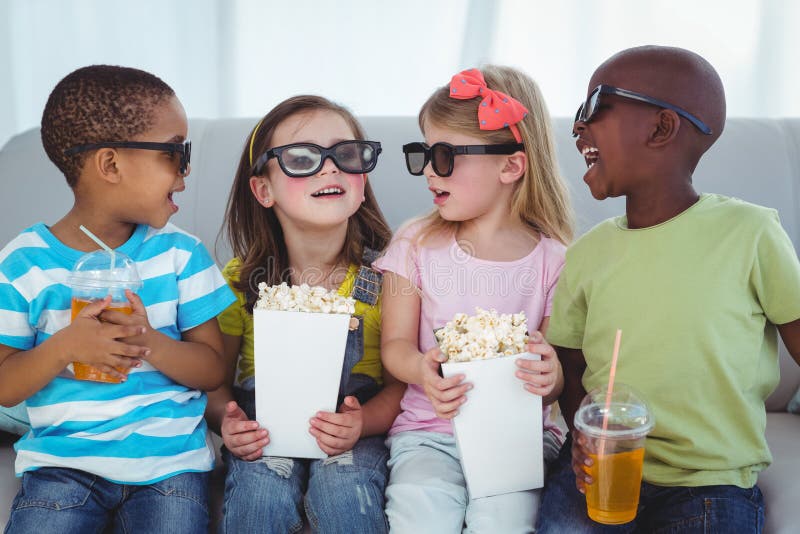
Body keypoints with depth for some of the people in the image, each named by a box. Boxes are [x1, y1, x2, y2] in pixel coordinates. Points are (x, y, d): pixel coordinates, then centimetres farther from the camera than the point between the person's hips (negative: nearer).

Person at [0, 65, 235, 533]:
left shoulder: (180, 253, 1)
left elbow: (215, 368, 1)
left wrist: (150, 343, -19)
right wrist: (64, 347, -20)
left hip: (169, 462, 1)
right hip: (62, 463, 0)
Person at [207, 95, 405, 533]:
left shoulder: (385, 273, -8)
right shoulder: (240, 279, -5)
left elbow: (402, 381, -3)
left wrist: (362, 423, -23)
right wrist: (227, 420, -15)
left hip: (353, 431, 0)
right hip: (263, 430, 1)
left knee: (344, 483, -29)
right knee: (261, 488, -27)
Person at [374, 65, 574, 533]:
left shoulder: (552, 259, -2)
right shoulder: (418, 245, 3)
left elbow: (559, 369, 1)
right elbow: (397, 344, 2)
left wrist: (551, 378, -24)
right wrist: (422, 369, -21)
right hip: (429, 428, 1)